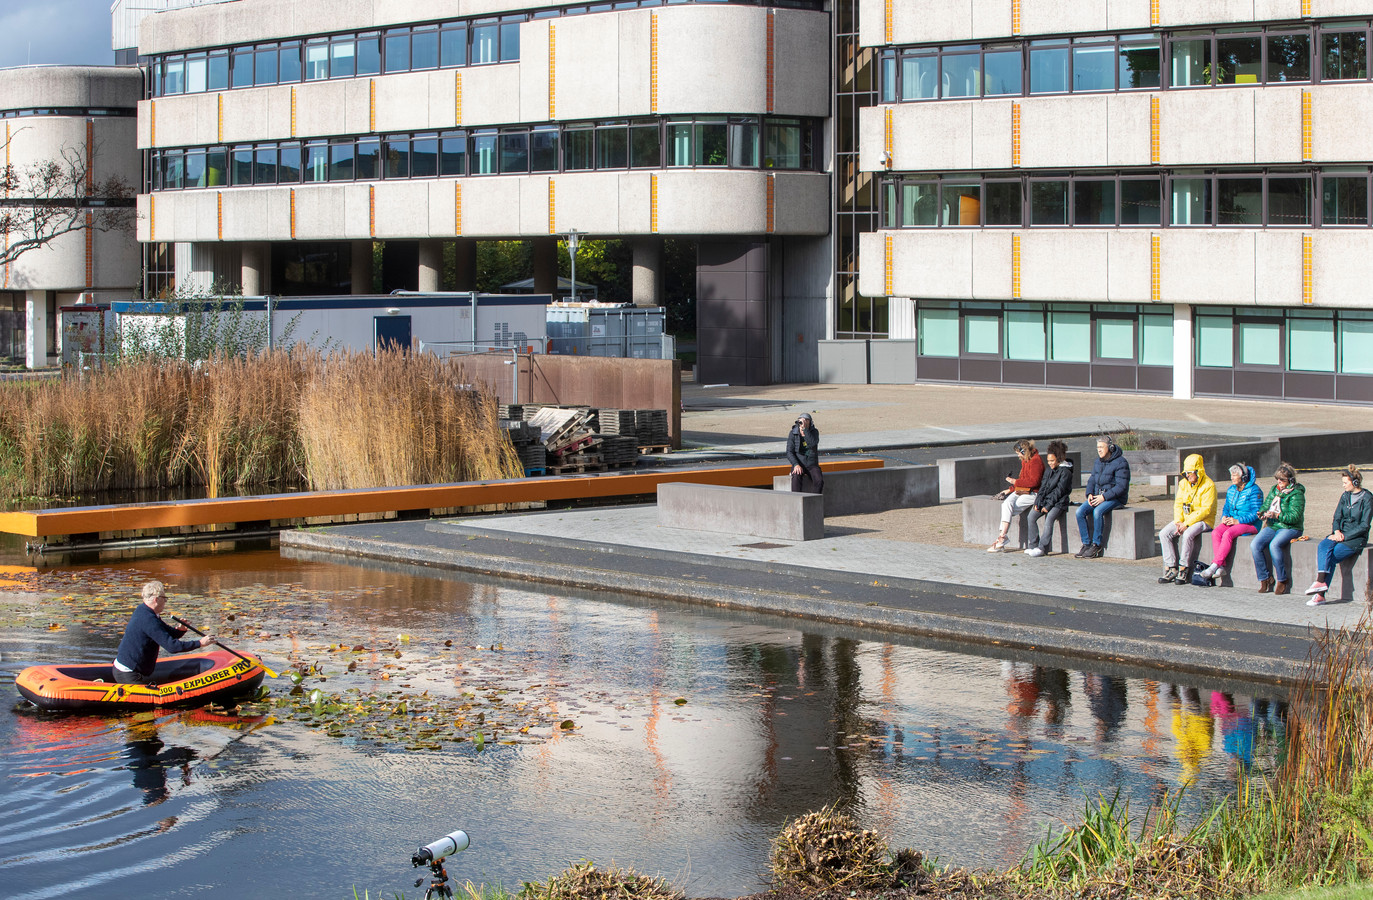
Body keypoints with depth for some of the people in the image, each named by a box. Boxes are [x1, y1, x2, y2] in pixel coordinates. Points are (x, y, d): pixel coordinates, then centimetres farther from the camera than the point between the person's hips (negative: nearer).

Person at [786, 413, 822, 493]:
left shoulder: (814, 432, 0)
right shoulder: (793, 434, -1)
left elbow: (812, 444, -21)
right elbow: (789, 453, -4)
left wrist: (805, 429, -26)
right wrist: (796, 465, -21)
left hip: (812, 465, 1)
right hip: (799, 464, -1)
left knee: (819, 481, -30)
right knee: (796, 478, -35)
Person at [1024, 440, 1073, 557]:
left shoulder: (1065, 472, -7)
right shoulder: (1048, 471, 16)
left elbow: (1059, 491, -13)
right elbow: (1043, 487, 14)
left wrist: (1048, 506, -17)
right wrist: (1037, 503, -2)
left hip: (1059, 502, -7)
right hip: (1046, 500, 7)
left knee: (1049, 517, -32)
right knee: (1032, 515, -15)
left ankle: (1042, 548, -33)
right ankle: (1033, 545, -12)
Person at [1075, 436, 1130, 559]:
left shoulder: (1120, 462, -12)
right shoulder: (1098, 462, 12)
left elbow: (1121, 486, -16)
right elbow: (1092, 480, 18)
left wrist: (1104, 497, -22)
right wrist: (1090, 494, -3)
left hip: (1116, 498, -7)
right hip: (1098, 496, 7)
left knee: (1097, 511, -34)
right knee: (1080, 511, -16)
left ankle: (1096, 545, -21)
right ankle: (1086, 543, -11)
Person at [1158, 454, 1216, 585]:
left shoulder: (1208, 486, -13)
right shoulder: (1184, 483, 9)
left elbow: (1205, 510, -18)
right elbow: (1178, 504, 7)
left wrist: (1187, 524, -22)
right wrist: (1178, 522, -11)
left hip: (1203, 520, -7)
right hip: (1184, 519, 7)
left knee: (1187, 535, -35)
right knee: (1164, 534, -14)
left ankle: (1184, 569, -24)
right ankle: (1171, 568, -13)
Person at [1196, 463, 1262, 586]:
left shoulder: (1254, 491, -8)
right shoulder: (1231, 490, 15)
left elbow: (1256, 513, -14)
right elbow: (1226, 508, 23)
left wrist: (1238, 520, -21)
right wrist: (1224, 517, 0)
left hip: (1250, 524, -7)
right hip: (1231, 521, 7)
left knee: (1228, 534, -34)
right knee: (1216, 533, -23)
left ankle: (1214, 566, -34)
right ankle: (1222, 567, -31)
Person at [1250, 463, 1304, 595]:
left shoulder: (1297, 494, -7)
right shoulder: (1274, 489, 14)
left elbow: (1295, 516, -16)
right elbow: (1265, 505, 20)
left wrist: (1276, 515, -26)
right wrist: (1262, 514, -3)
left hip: (1290, 528, -6)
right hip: (1272, 526, 6)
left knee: (1274, 545, -35)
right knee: (1255, 545, -20)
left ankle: (1283, 580, -21)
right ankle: (1265, 579, -10)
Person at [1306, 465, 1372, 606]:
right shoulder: (1345, 496, 13)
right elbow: (1337, 518, 13)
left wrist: (1345, 536, -17)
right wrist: (1337, 531, -8)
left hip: (1357, 538, -5)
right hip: (1341, 535, 5)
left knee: (1332, 556, -25)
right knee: (1323, 546, -25)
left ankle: (1321, 590, -26)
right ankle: (1321, 581, -36)